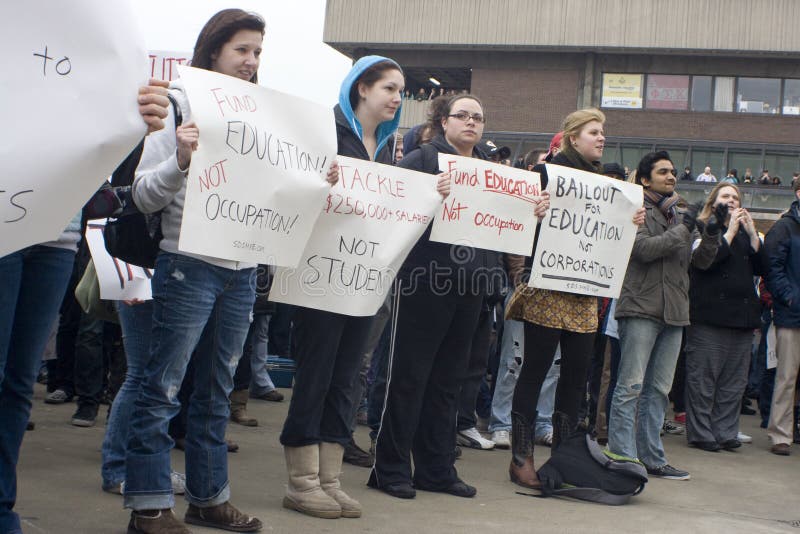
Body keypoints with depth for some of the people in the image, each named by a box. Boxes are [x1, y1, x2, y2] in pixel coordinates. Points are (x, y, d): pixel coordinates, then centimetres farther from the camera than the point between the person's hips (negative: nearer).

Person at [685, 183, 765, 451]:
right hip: (710, 315, -6)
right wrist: (730, 232, -9)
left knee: (734, 381, 7)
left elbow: (761, 268, 10)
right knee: (703, 379, -3)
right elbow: (703, 260, -15)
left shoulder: (744, 233, 19)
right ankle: (701, 433, 4)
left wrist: (752, 234, 0)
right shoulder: (702, 228, 2)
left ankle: (725, 432, 13)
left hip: (742, 316, 6)